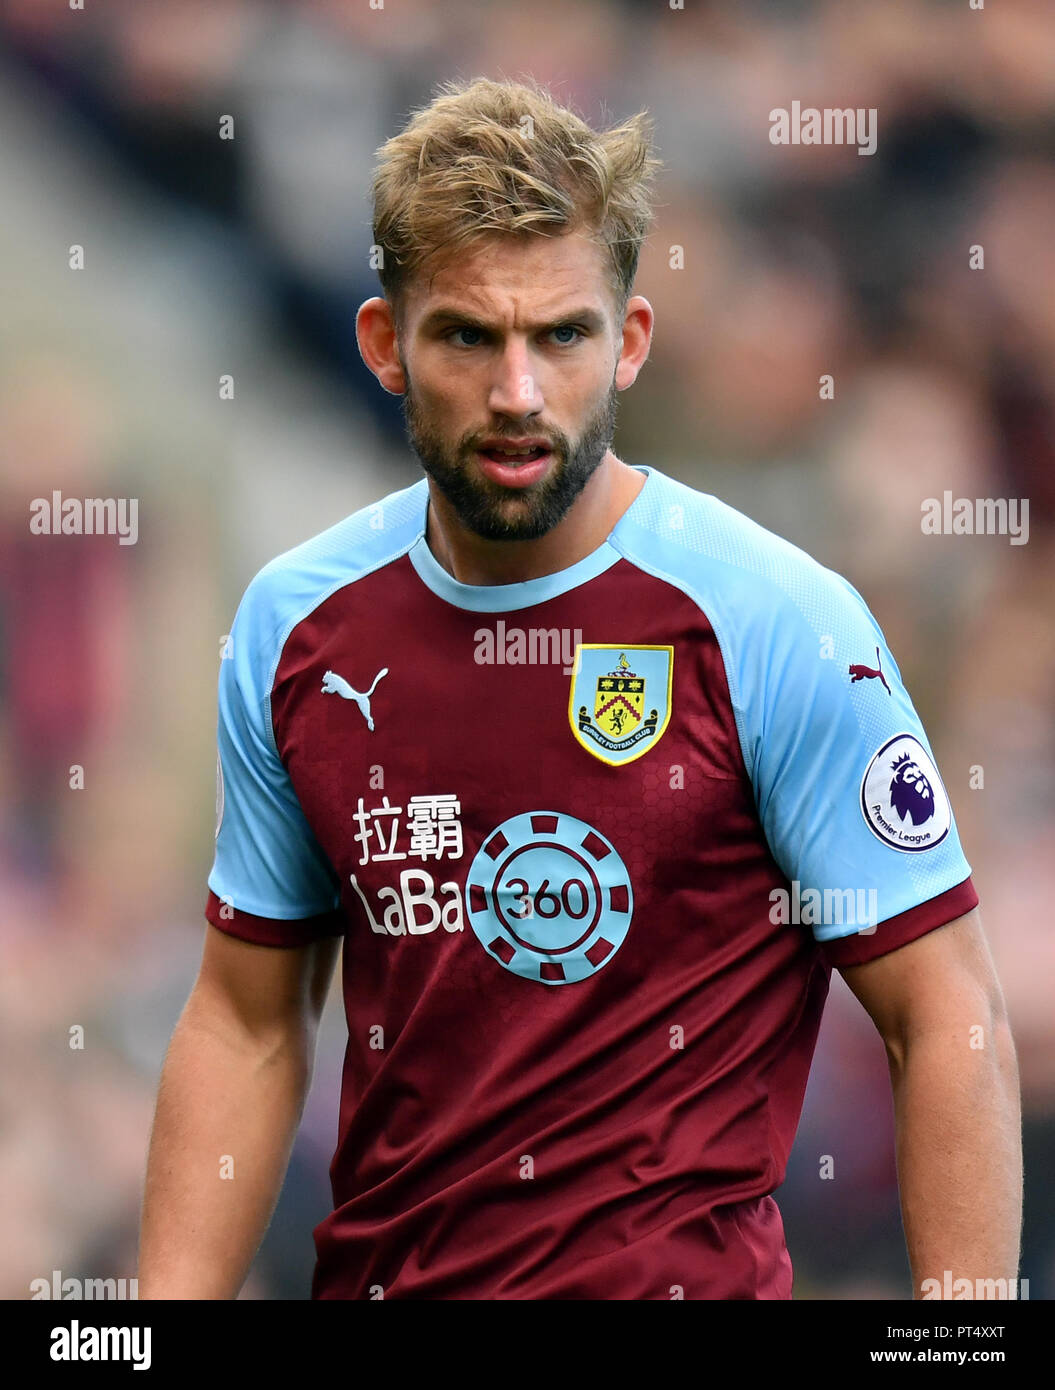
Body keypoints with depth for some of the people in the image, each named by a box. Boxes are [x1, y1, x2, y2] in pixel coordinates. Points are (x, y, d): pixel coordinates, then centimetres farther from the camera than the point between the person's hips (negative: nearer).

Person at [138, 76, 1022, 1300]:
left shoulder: (780, 624, -13)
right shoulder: (295, 626, 1)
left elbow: (951, 1028, -11)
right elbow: (245, 1026, 9)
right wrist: (166, 1307, 1)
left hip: (677, 1272, -4)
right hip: (373, 1269, 4)